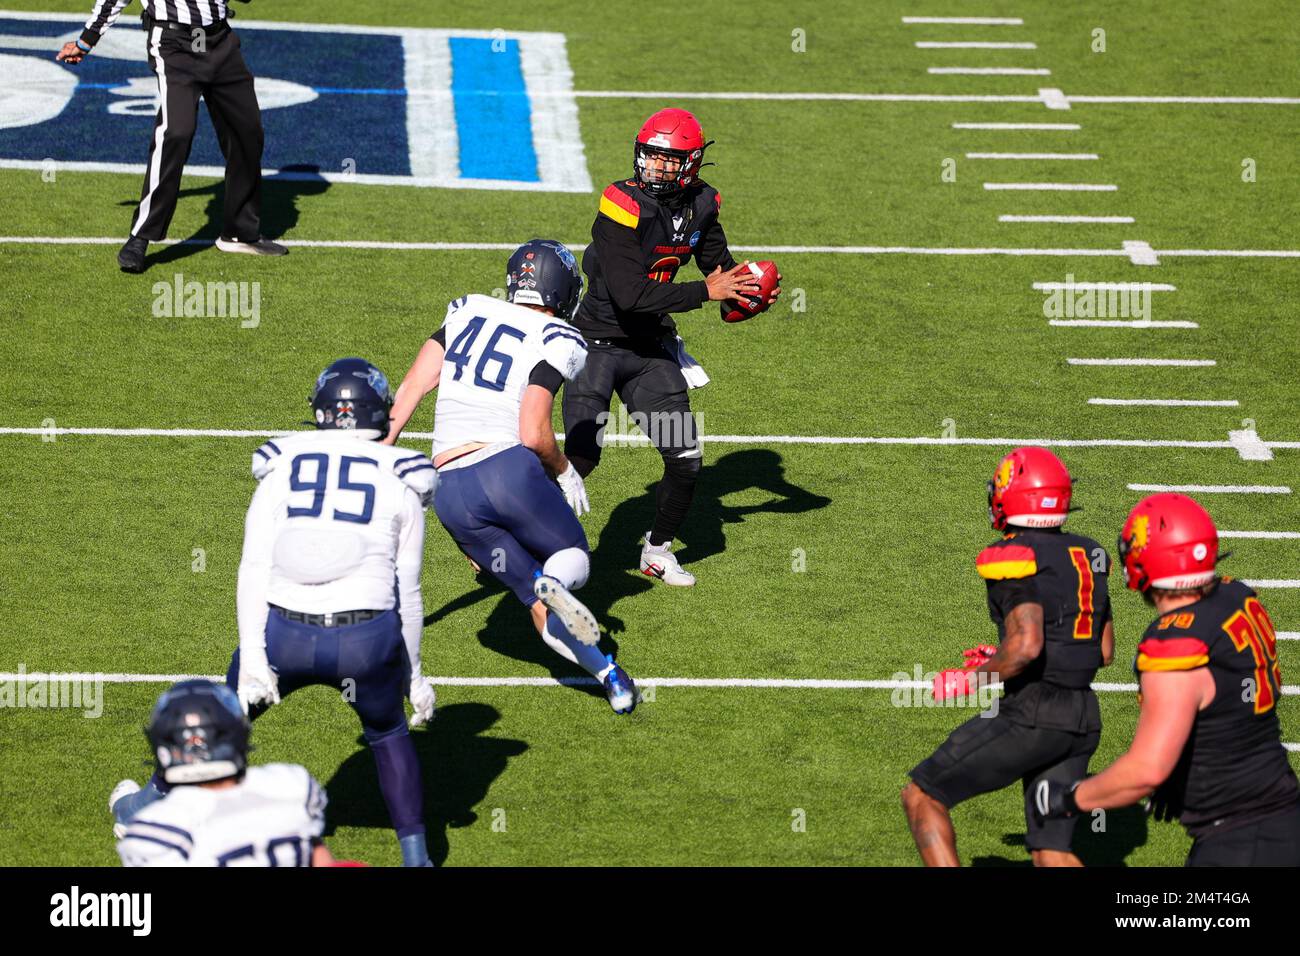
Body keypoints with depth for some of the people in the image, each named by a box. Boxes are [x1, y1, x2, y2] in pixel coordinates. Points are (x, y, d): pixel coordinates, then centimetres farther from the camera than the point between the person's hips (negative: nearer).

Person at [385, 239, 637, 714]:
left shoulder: (469, 312, 16)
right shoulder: (554, 341, 1)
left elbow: (414, 383, 9)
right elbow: (533, 435, -9)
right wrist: (564, 470, 11)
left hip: (451, 492, 4)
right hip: (509, 467, -4)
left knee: (545, 610, 8)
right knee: (574, 558, 18)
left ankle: (607, 673, -18)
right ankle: (555, 583, -21)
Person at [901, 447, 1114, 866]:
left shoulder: (1015, 558, -12)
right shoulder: (1086, 555, 12)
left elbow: (1027, 645, -25)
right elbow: (1104, 651, 18)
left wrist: (972, 680, -9)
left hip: (1030, 716, -7)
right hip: (1082, 720, 7)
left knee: (922, 796, 7)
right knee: (1051, 852, 12)